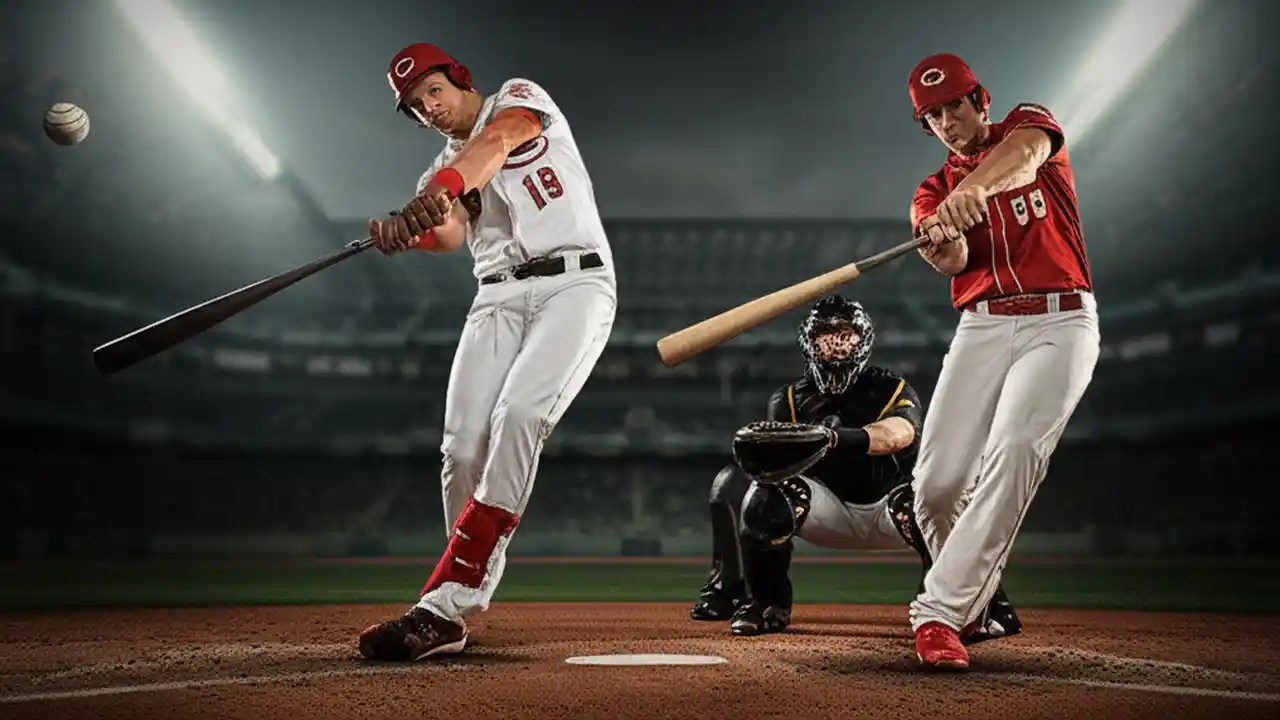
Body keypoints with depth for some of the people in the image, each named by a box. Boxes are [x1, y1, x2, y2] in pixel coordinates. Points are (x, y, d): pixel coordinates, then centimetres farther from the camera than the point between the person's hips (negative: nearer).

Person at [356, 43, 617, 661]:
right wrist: (408, 231, -29)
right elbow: (448, 235, -4)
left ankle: (444, 606, -28)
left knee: (518, 417, -25)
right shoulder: (441, 172, 19)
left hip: (573, 282, -5)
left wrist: (443, 187, -37)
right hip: (496, 298, 5)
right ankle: (466, 598, 6)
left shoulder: (520, 97, 9)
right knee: (463, 447, -9)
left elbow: (497, 140, -17)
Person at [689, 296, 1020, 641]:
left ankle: (986, 602, -17)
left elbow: (898, 434, -38)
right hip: (830, 512, 2)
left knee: (915, 498, -37)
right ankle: (768, 603, -6)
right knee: (764, 495, -27)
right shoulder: (790, 399, -3)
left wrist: (842, 438, -58)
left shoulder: (892, 389, -14)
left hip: (889, 511, -2)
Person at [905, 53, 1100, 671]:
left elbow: (1022, 154, -19)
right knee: (937, 481, -8)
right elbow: (949, 260, -9)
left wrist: (976, 188, -42)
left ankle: (940, 611, -22)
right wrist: (941, 236, -34)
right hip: (982, 328, 3)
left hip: (1061, 323, -3)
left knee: (1014, 452, -24)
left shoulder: (1030, 123, 9)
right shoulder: (934, 191, 14)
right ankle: (975, 596, 20)